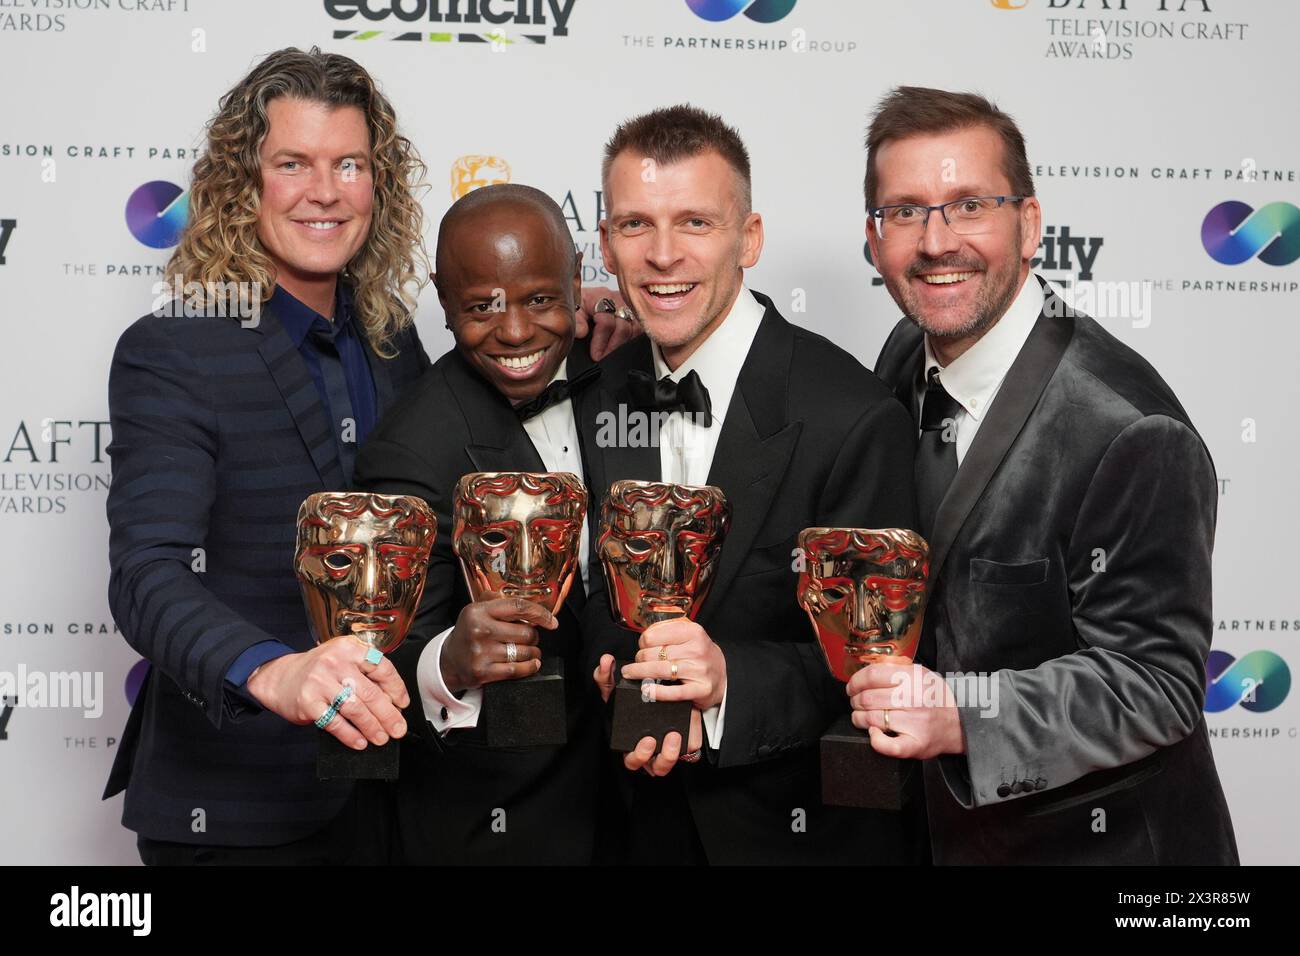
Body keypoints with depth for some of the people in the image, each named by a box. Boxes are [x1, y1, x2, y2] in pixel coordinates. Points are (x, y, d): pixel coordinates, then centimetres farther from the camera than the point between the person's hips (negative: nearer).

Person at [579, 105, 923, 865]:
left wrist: (730, 680, -33)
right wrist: (620, 694, -15)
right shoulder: (600, 398, -2)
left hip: (808, 828, -4)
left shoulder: (854, 418, -20)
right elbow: (604, 607, 5)